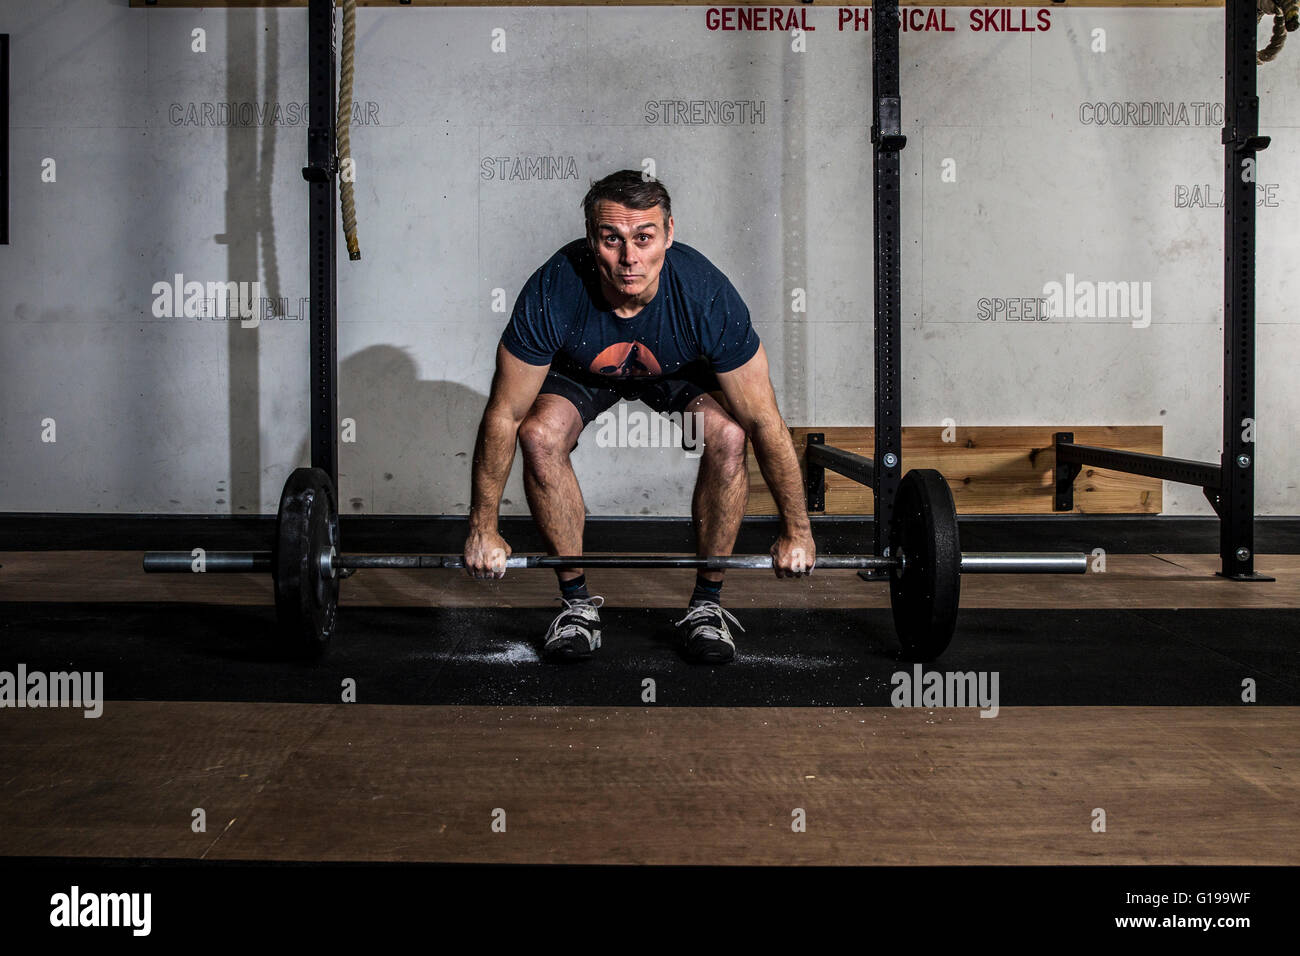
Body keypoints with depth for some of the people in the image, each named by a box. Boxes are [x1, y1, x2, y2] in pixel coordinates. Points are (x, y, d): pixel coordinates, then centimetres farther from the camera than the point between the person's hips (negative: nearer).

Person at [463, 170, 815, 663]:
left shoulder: (707, 295, -37)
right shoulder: (551, 294, -37)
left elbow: (764, 420, -27)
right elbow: (504, 415, -25)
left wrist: (796, 530, -20)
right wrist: (483, 529, -20)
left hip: (681, 370, 0)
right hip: (581, 369, 1)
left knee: (728, 435, -29)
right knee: (540, 436, -28)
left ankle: (707, 601, -9)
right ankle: (577, 600, -9)